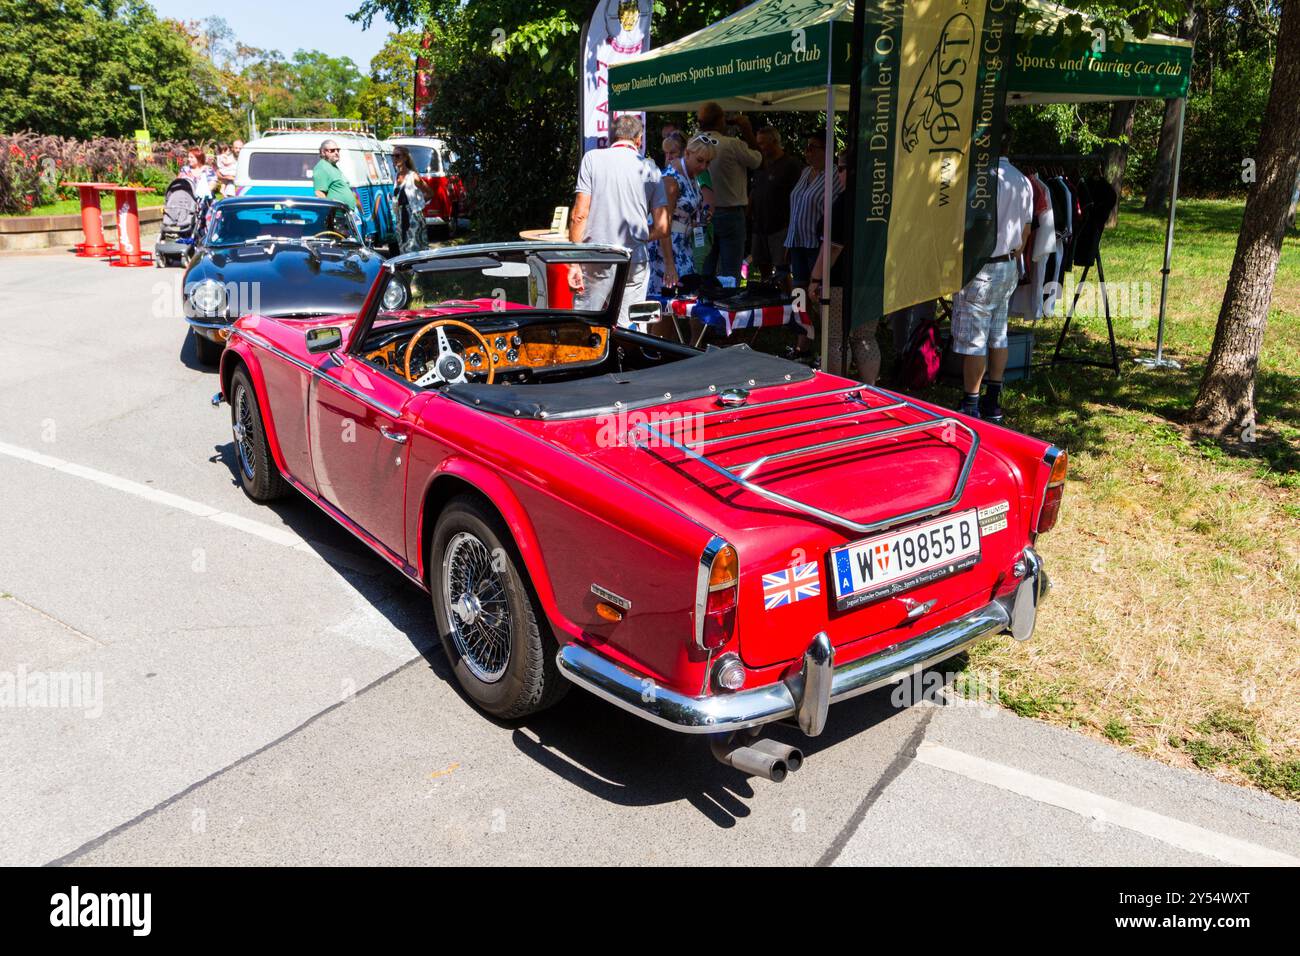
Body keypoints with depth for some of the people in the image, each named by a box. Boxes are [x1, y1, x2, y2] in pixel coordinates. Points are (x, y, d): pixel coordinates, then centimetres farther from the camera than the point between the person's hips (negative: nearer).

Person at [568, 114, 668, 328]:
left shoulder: (592, 158, 3)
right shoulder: (651, 170, 7)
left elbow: (579, 215, -5)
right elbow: (662, 228, 4)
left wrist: (574, 263, -2)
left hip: (597, 260, -1)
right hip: (635, 264, 2)